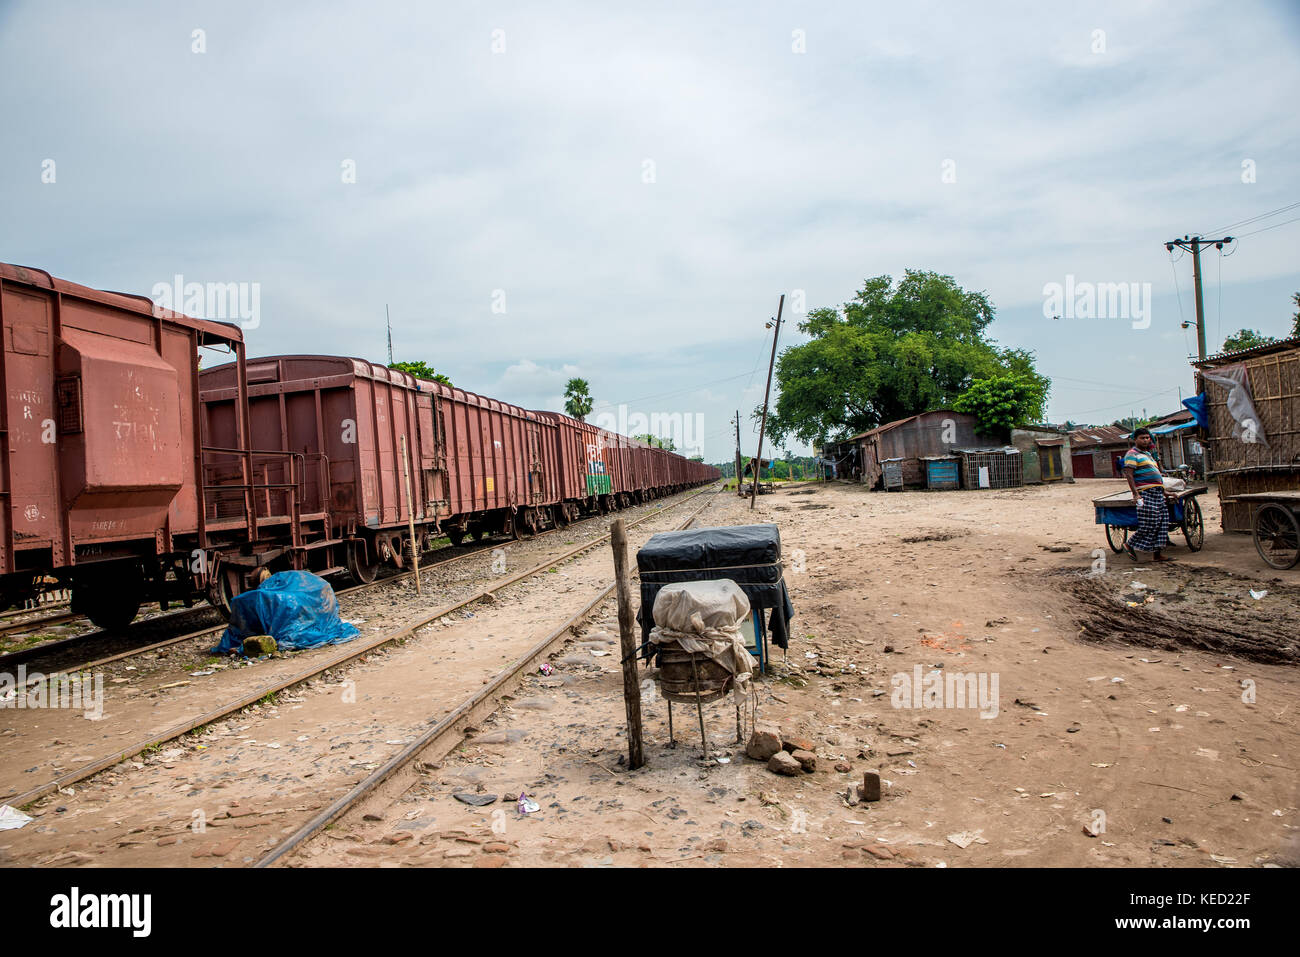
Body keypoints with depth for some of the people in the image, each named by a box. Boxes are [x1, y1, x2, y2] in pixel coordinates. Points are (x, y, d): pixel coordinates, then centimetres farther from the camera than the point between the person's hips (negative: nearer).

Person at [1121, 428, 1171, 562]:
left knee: (1162, 521, 3)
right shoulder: (1132, 454, -5)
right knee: (1149, 522, -13)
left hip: (1158, 493, 9)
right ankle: (1130, 544, 3)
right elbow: (1129, 475, -13)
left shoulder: (1148, 454, 24)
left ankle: (1157, 552, 4)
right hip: (1145, 493, -9)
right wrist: (1135, 494, -22)